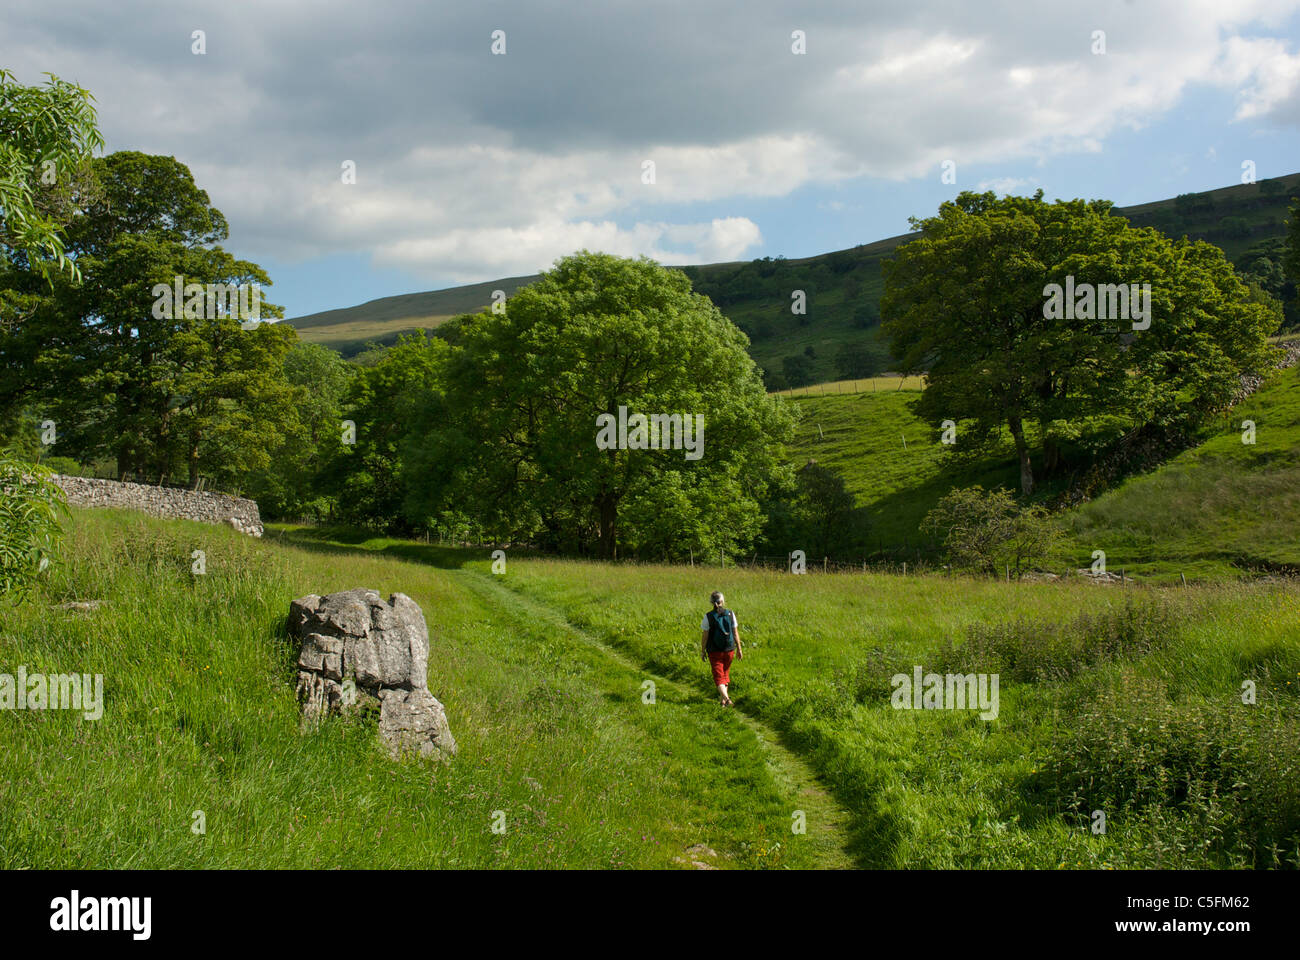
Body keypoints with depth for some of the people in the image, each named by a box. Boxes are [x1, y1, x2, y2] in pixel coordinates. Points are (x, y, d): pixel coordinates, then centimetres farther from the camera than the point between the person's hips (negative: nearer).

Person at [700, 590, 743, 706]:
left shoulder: (708, 617, -13)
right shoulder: (730, 614, -6)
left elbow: (704, 635, -10)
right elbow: (735, 632, -3)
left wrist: (703, 651, 1)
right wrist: (739, 648, 6)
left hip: (714, 651, -3)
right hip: (729, 649, 3)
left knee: (719, 676, 2)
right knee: (725, 672, 22)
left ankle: (726, 698, -17)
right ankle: (722, 698, 25)